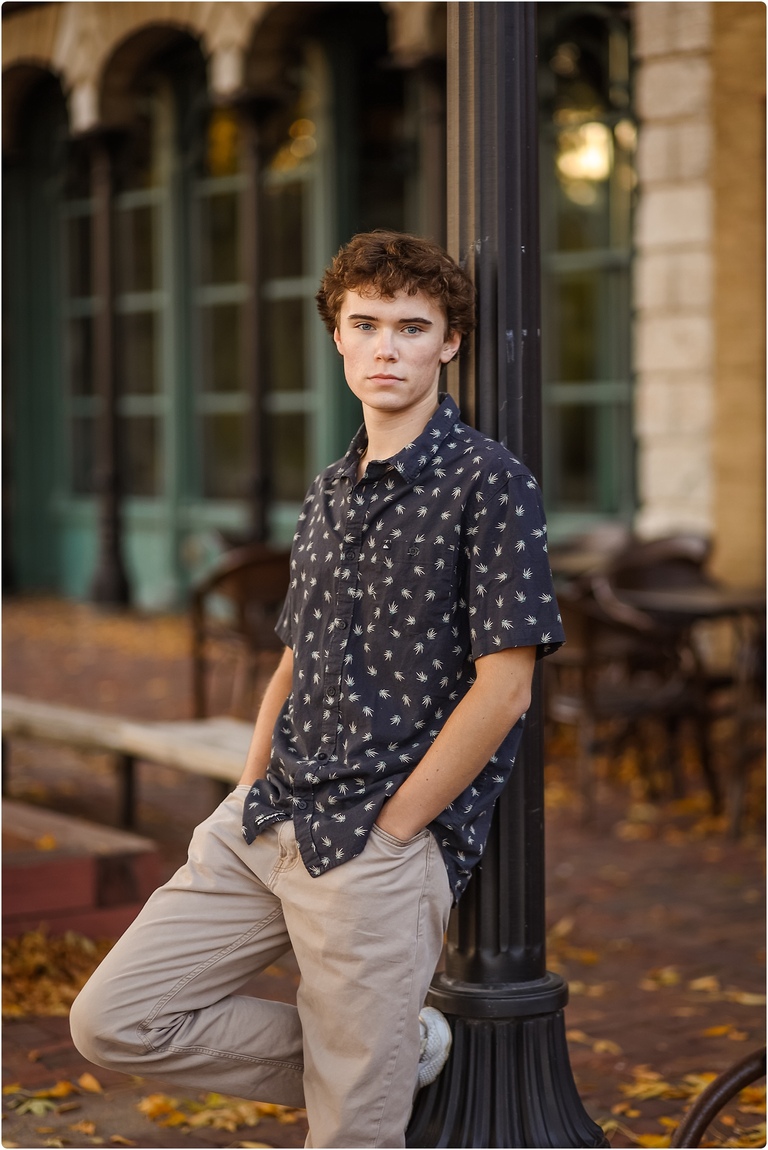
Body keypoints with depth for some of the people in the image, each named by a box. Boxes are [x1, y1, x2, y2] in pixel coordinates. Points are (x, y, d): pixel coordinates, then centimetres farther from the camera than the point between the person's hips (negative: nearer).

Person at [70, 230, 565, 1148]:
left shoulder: (487, 482, -8)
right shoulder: (328, 493, 16)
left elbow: (502, 689, -14)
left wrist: (388, 830, -12)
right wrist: (249, 801, 10)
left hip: (383, 847, -7)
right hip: (269, 823, 8)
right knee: (113, 1022, 3)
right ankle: (399, 1050, 12)